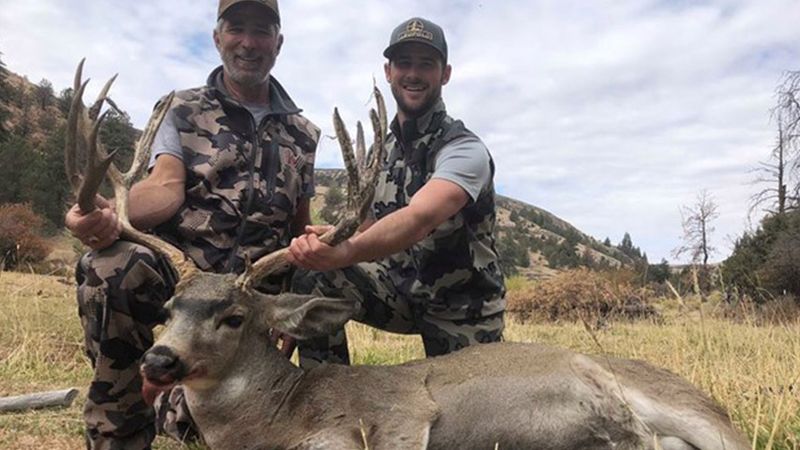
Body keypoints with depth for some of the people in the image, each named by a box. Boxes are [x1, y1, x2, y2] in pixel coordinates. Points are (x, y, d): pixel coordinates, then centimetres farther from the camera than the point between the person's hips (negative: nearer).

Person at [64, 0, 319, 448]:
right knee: (111, 267, -35)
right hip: (181, 268, -2)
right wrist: (111, 213, -34)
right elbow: (167, 186, -12)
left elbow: (302, 227, 14)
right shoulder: (184, 111, 7)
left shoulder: (302, 133, 12)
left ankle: (174, 410, 35)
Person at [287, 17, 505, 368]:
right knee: (314, 282, -17)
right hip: (402, 287, 5)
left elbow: (419, 220, -40)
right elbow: (367, 221, -4)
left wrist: (345, 252, -58)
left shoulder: (465, 150, -21)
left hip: (462, 309, -4)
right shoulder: (382, 149, 3)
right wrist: (322, 243, -27)